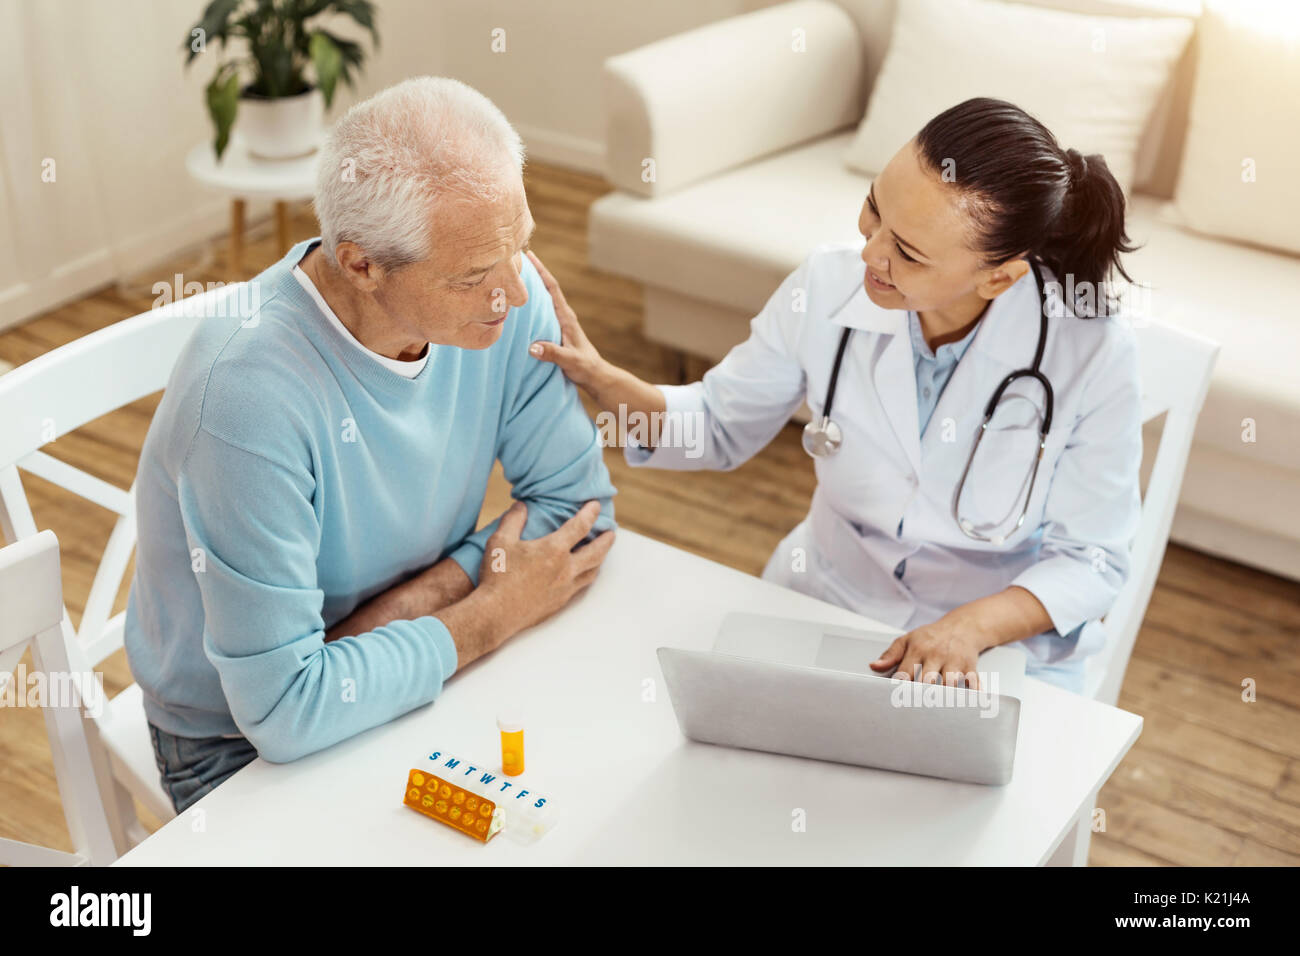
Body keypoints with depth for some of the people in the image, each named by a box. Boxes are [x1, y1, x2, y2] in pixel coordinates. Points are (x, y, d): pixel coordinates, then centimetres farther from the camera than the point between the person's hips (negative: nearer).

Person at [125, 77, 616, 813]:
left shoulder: (503, 294, -14)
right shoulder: (249, 392, -32)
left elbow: (580, 503, -6)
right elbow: (287, 710, -31)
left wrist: (401, 610, -19)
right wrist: (491, 614, -19)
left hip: (426, 673, 6)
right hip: (246, 744, -5)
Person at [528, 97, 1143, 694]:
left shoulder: (1092, 353, -20)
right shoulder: (826, 288, -13)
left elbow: (1090, 559, -10)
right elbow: (721, 427, 3)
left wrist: (970, 626, -28)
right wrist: (601, 379, -14)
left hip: (1002, 648, -2)